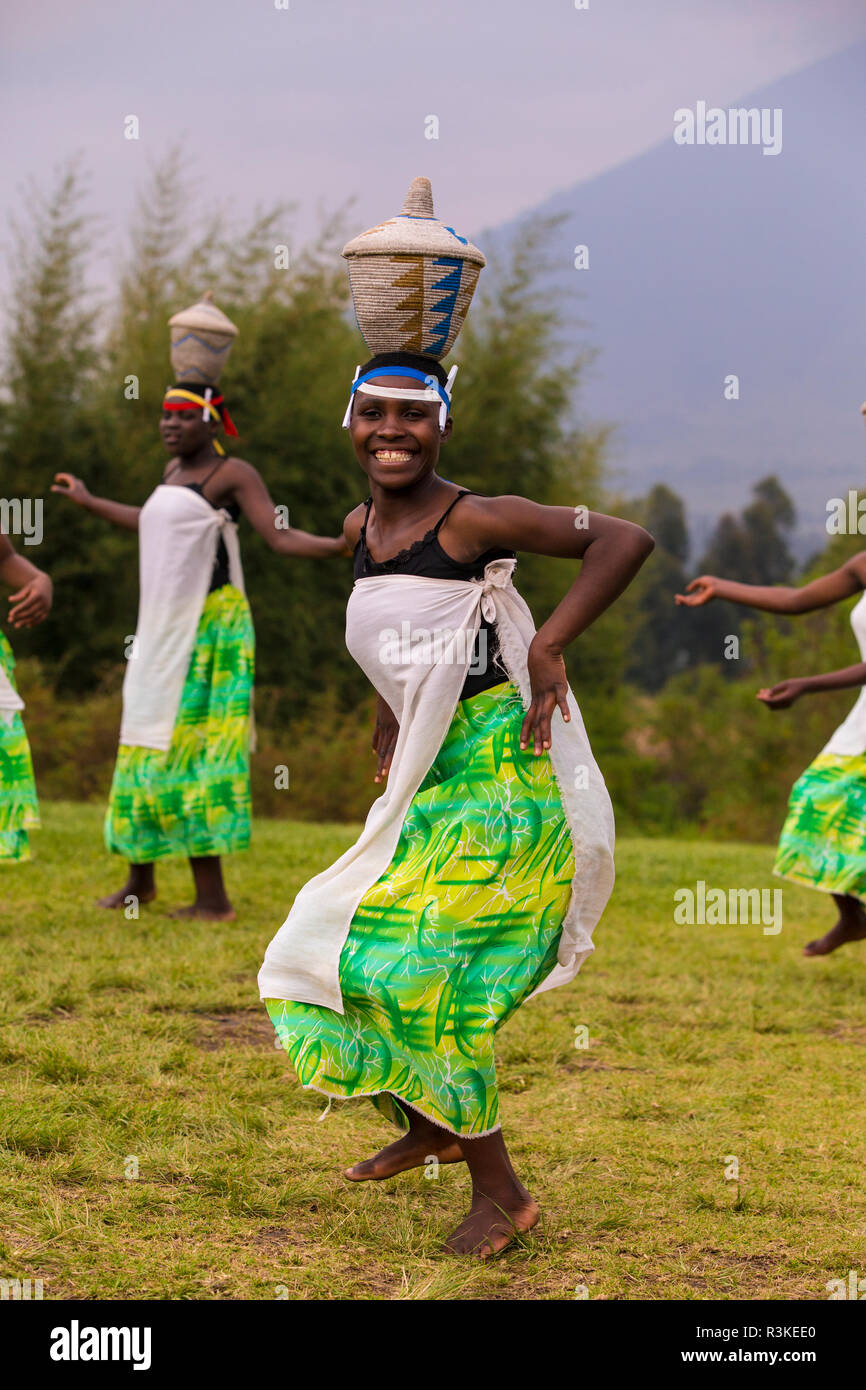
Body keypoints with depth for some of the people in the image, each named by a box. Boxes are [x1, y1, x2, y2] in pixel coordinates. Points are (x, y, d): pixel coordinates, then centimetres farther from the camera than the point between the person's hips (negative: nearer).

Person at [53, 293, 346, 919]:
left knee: (194, 749, -11)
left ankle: (214, 896, -9)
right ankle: (141, 878, 25)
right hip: (164, 631, 8)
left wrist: (337, 544, -33)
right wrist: (89, 502, 49)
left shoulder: (235, 473, -7)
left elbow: (281, 537, -15)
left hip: (210, 627, -8)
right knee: (151, 744, 12)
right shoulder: (176, 472, 16)